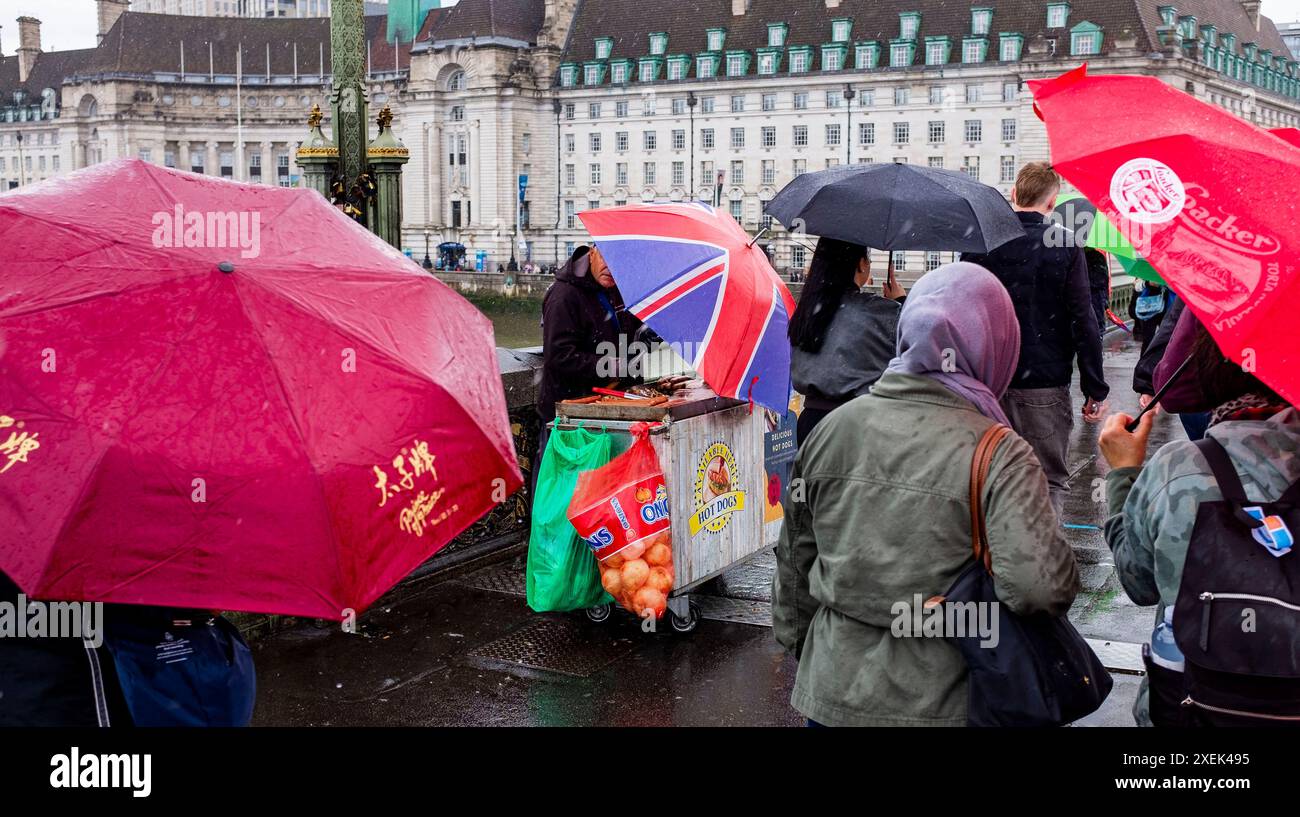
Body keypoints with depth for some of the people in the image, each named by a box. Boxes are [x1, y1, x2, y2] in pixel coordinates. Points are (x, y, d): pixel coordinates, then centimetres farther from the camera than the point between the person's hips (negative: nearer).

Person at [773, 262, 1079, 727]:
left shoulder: (832, 428, -3)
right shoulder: (1001, 456, -17)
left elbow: (794, 562, 6)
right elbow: (1040, 586, -27)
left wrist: (798, 643, 20)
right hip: (942, 704, -3)